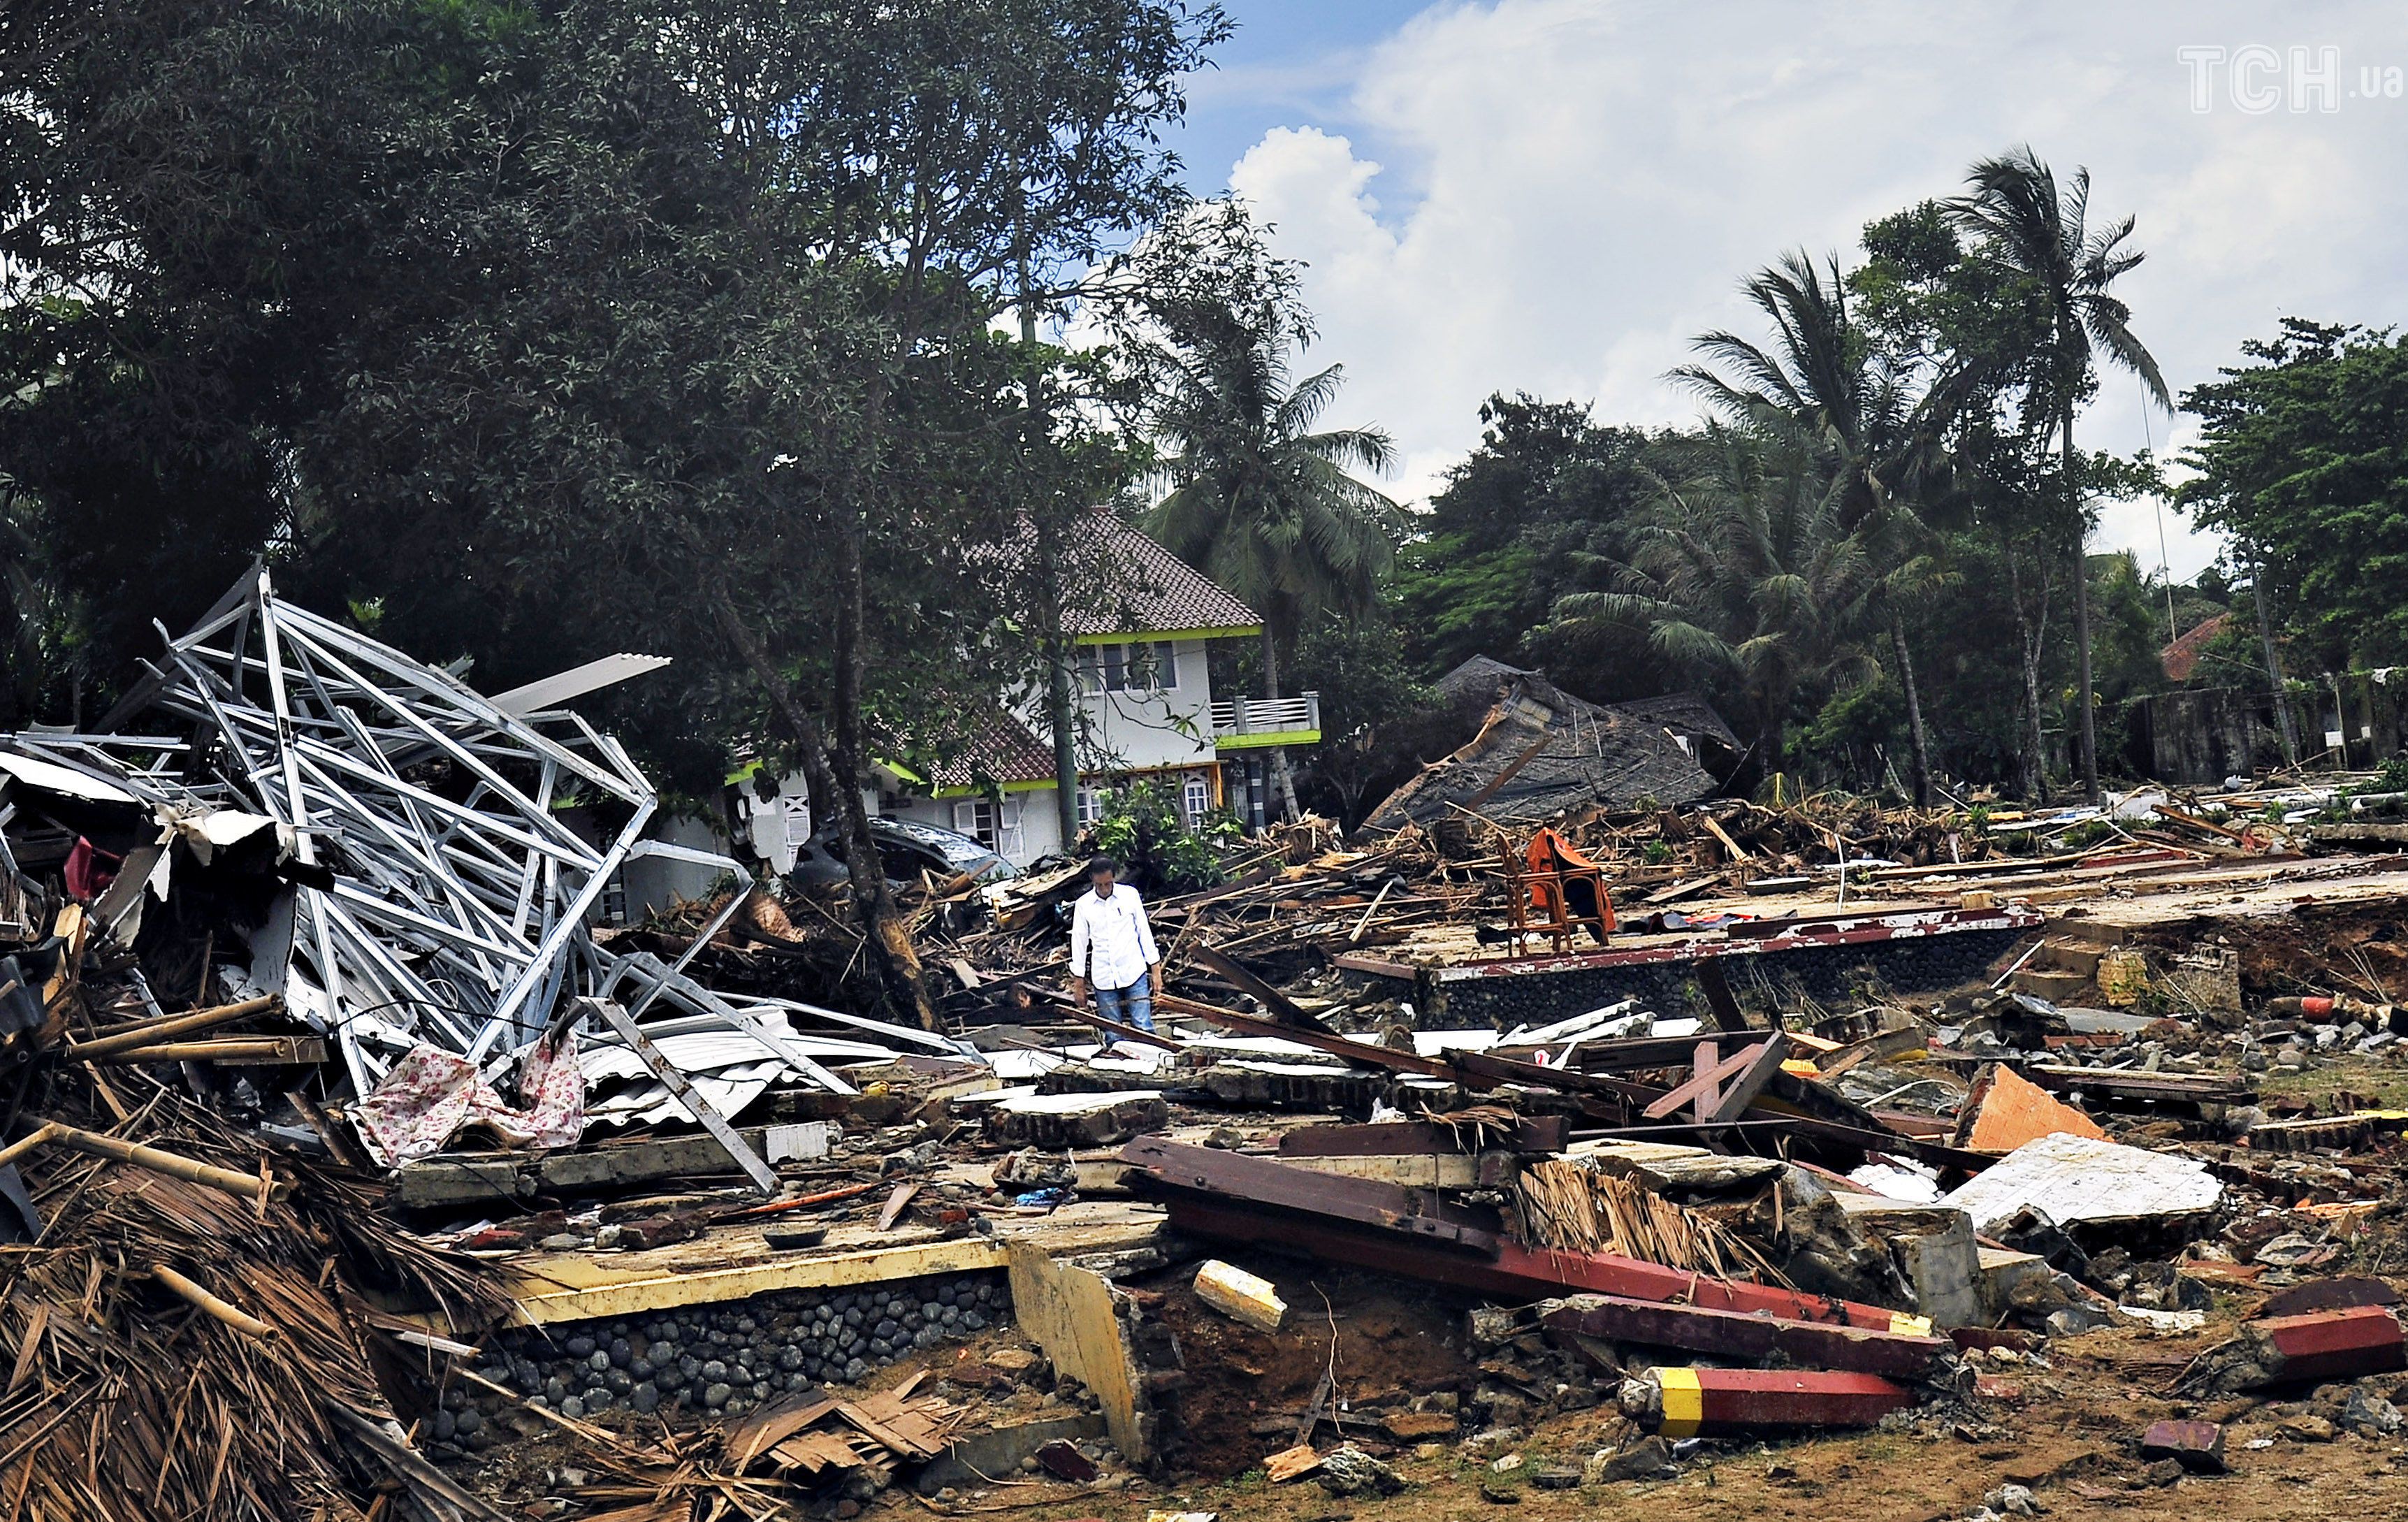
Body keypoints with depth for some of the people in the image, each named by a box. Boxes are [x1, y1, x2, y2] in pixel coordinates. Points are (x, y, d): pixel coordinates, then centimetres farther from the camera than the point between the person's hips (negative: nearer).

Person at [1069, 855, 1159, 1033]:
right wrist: (1079, 983, 8)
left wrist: (1155, 970, 3)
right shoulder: (1083, 905, -1)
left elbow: (1144, 931, 4)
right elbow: (1079, 943, 6)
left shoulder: (1130, 895, -2)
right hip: (1103, 979, 1)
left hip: (1134, 973, -1)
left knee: (1144, 1028, -5)